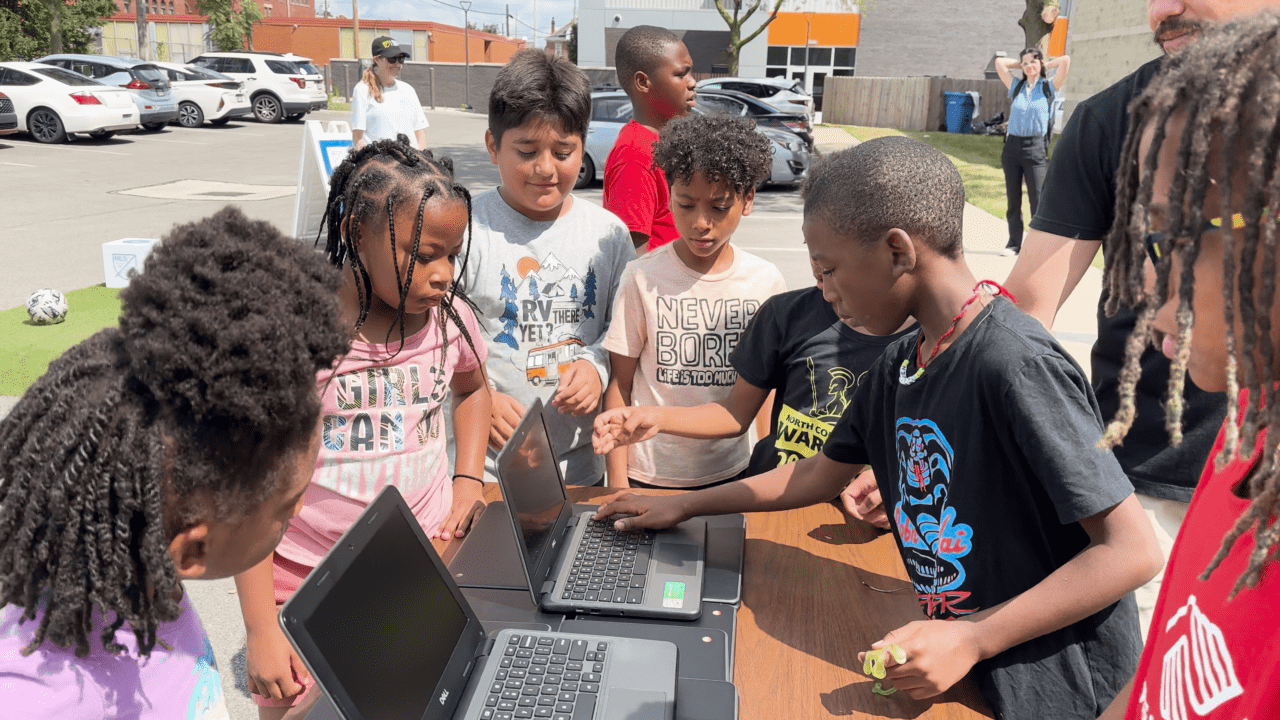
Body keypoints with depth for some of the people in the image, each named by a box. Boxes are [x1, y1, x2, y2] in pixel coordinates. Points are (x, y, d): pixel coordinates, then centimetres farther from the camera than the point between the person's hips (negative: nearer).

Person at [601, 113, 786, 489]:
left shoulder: (766, 282, -3)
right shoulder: (643, 277, -10)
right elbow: (619, 383, -5)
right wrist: (617, 478, -5)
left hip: (731, 472, 2)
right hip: (649, 473, -2)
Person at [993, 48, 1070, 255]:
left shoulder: (1049, 87, 6)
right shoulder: (1016, 87, 14)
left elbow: (1065, 60, -5)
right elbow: (999, 63, 14)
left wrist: (1047, 66, 10)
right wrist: (1021, 65, 17)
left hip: (1035, 147, -3)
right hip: (1012, 145, 3)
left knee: (1037, 199, -7)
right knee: (1013, 199, 6)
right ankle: (1014, 243, 13)